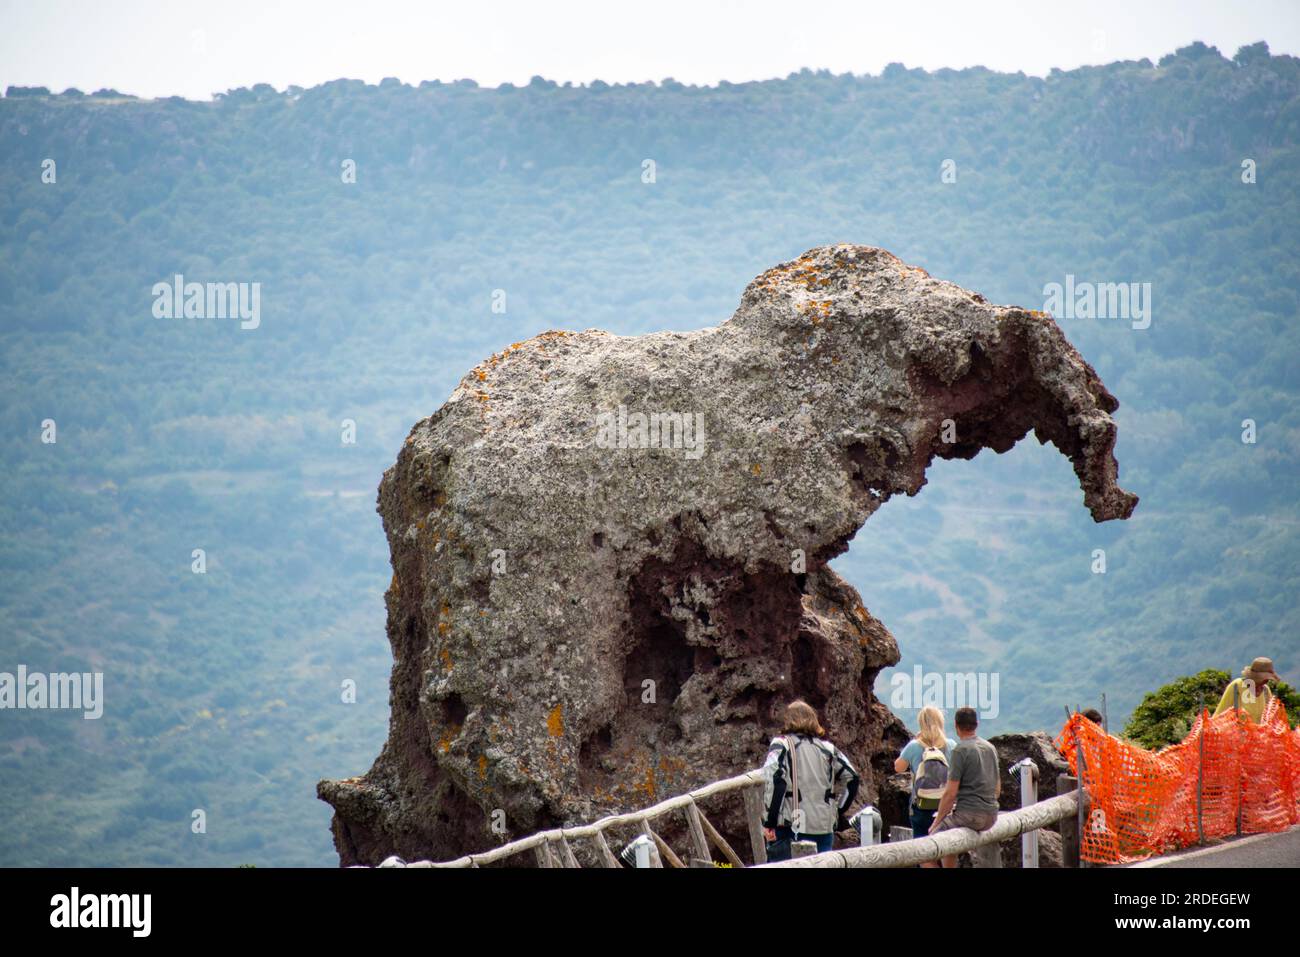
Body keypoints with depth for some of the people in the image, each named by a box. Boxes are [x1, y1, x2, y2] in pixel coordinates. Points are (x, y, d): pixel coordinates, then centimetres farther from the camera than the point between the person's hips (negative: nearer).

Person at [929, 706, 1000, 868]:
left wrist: (937, 822, -5)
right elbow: (997, 789, 19)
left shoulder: (961, 750, -11)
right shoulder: (990, 748, 13)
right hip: (991, 817, 8)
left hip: (968, 814, -8)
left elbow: (950, 793, -14)